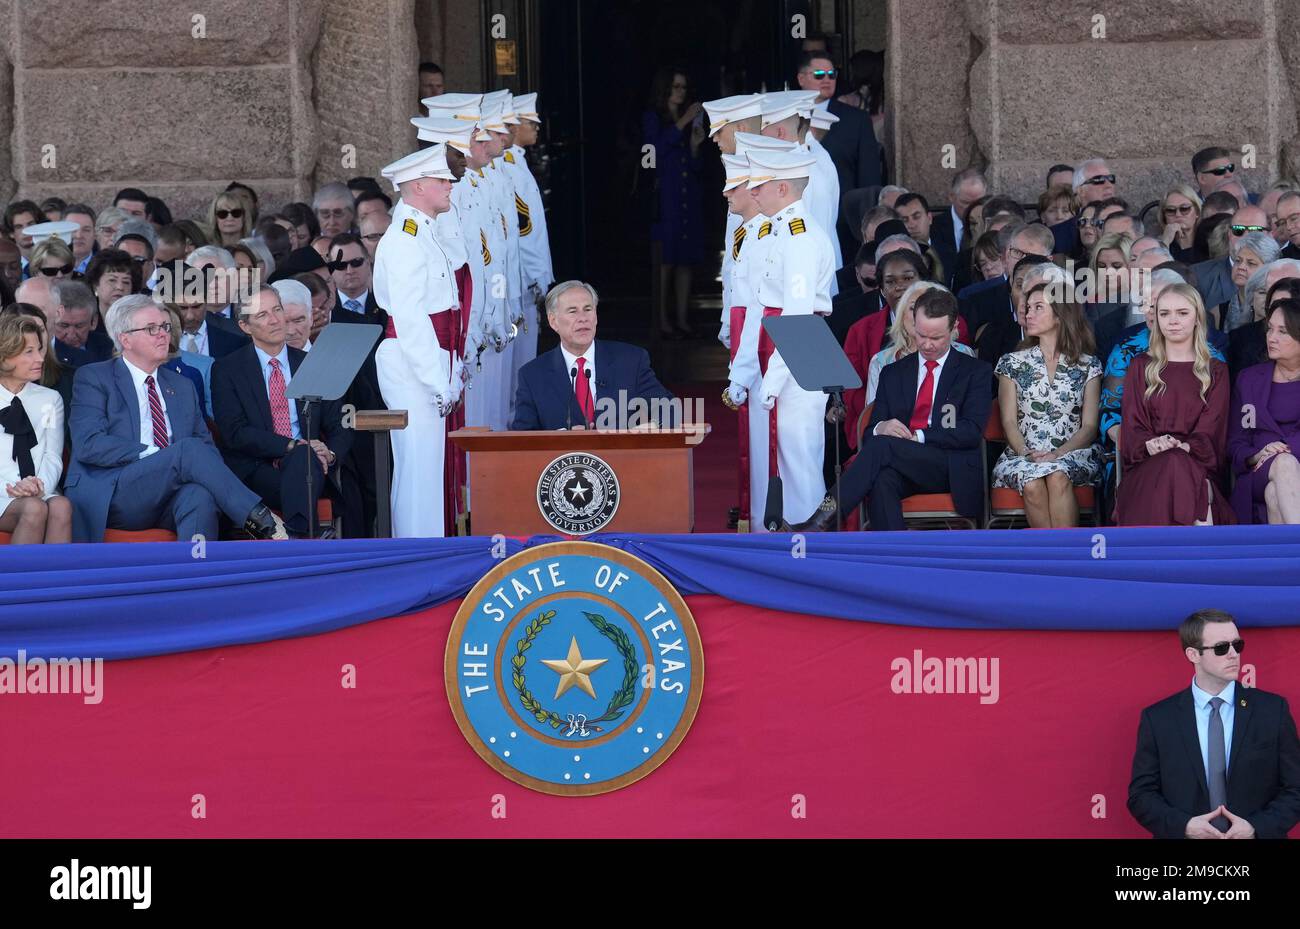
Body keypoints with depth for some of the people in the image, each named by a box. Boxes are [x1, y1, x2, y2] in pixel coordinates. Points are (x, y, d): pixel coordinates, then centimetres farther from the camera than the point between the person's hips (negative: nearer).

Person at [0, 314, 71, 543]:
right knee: (34, 508, -35)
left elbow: (53, 458, 10)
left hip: (42, 494, 3)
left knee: (61, 506, -32)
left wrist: (40, 486, -12)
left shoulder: (50, 399, 19)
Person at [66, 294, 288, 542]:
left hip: (170, 499, 4)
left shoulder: (182, 387, 23)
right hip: (112, 497, -4)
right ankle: (261, 521, -30)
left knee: (199, 493, -34)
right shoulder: (94, 379, 6)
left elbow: (207, 447, 18)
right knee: (189, 449, -29)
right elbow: (88, 445, -8)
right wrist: (153, 455, -17)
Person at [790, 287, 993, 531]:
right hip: (905, 471, 3)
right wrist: (880, 428, -10)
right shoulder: (893, 374, 23)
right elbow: (870, 433, 16)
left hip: (955, 474, -3)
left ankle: (823, 520, -39)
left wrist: (919, 437, -15)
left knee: (884, 446, -31)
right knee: (881, 480, -36)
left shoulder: (977, 372, 11)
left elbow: (972, 431, -3)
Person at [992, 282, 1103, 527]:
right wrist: (1027, 454, -14)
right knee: (1032, 484, -34)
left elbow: (1089, 426, 3)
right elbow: (1009, 422, 7)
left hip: (1072, 454, -1)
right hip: (1023, 455, 1)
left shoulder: (1088, 365, 10)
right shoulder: (1013, 363, 14)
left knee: (1057, 477, -36)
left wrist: (1058, 454, -15)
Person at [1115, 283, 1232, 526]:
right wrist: (1149, 444, -15)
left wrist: (1187, 447, -17)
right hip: (1147, 464, 0)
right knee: (1173, 464, -38)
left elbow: (1211, 428, 5)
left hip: (1197, 458, 0)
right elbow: (1132, 424, 9)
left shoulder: (1216, 371, 18)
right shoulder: (1140, 367, 19)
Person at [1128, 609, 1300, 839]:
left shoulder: (1273, 709, -3)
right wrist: (1184, 826, -19)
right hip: (1186, 834, 0)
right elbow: (1141, 794, -3)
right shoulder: (1158, 718, -4)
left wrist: (1256, 828, -17)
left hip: (1255, 835, 0)